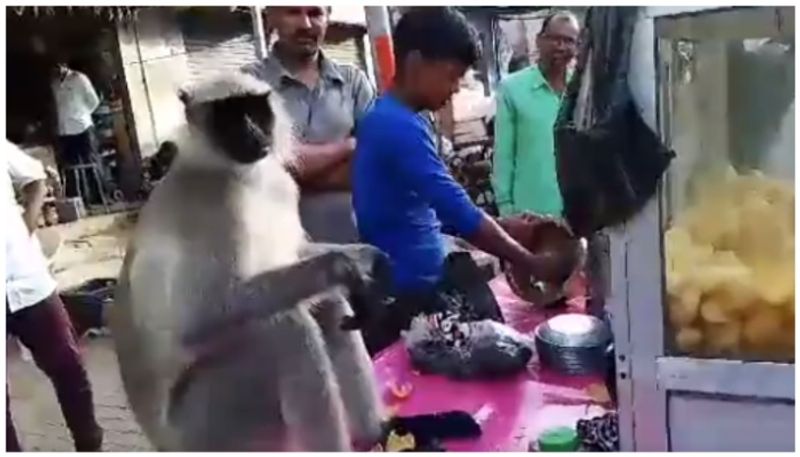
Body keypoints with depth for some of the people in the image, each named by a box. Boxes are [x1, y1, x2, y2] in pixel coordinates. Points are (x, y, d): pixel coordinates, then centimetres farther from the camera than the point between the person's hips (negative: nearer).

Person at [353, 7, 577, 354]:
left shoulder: (391, 120, 10)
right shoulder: (399, 127, -21)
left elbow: (438, 209, 15)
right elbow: (459, 215, -23)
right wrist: (532, 264, -14)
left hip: (419, 286, 9)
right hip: (405, 296, -9)